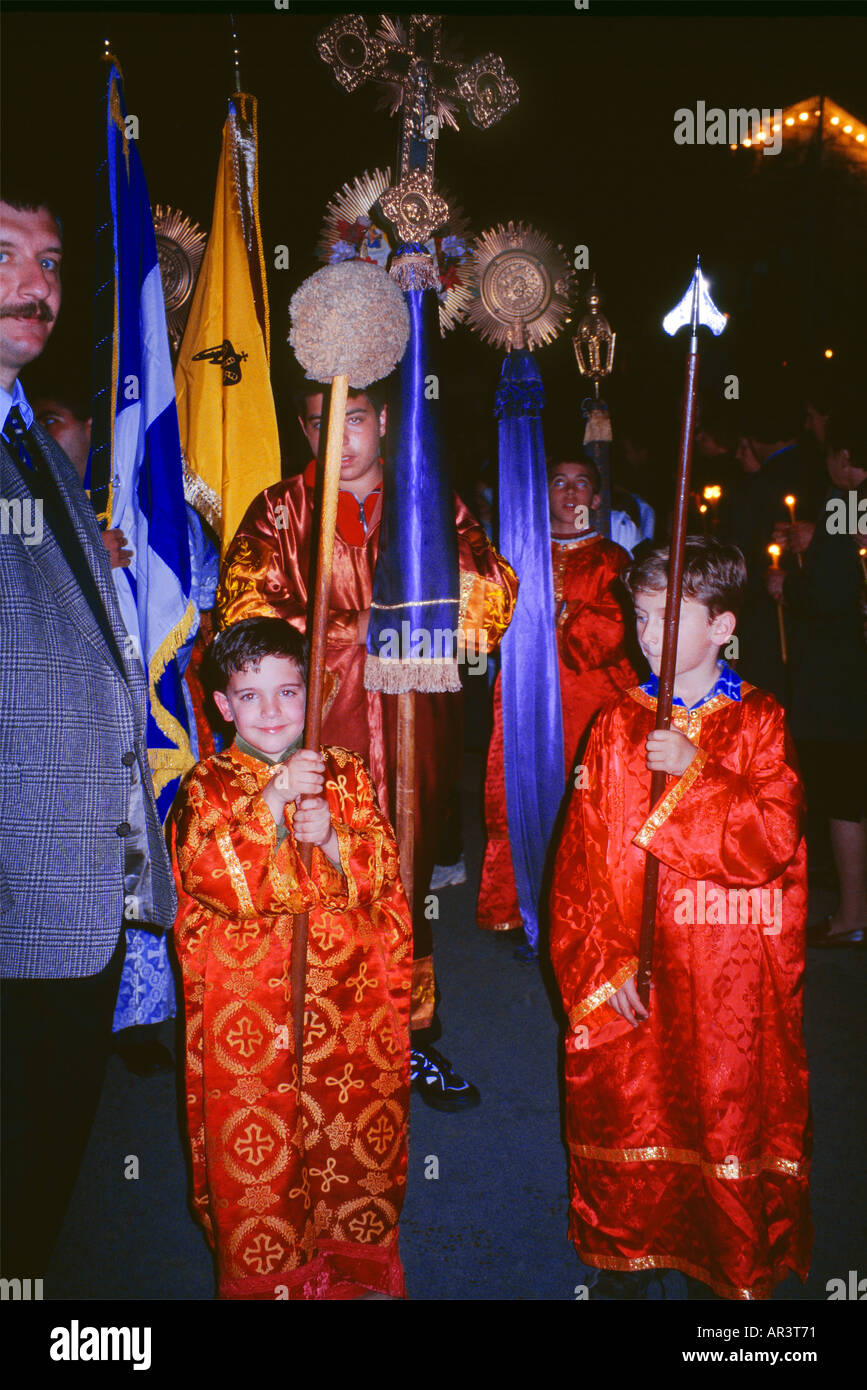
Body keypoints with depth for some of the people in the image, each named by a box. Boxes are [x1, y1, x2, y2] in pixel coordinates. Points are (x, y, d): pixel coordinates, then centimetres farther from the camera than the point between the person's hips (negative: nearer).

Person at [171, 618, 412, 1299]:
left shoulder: (345, 773, 5)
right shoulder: (209, 786, -3)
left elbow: (382, 871, -1)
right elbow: (220, 881, -17)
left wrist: (330, 838, -19)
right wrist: (272, 802, -25)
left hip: (348, 999, 3)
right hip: (249, 1008, -2)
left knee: (358, 1138, 13)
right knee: (258, 1155, 6)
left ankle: (360, 1266, 35)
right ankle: (266, 1277, 28)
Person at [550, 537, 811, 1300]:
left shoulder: (760, 722, -1)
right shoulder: (617, 725, 2)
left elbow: (775, 837, -14)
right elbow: (582, 858, -2)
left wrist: (694, 773, -21)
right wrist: (603, 963, -9)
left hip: (733, 979, -1)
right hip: (630, 977, 2)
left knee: (728, 1116, 9)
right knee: (625, 1114, 10)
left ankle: (730, 1263, 31)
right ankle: (621, 1257, 33)